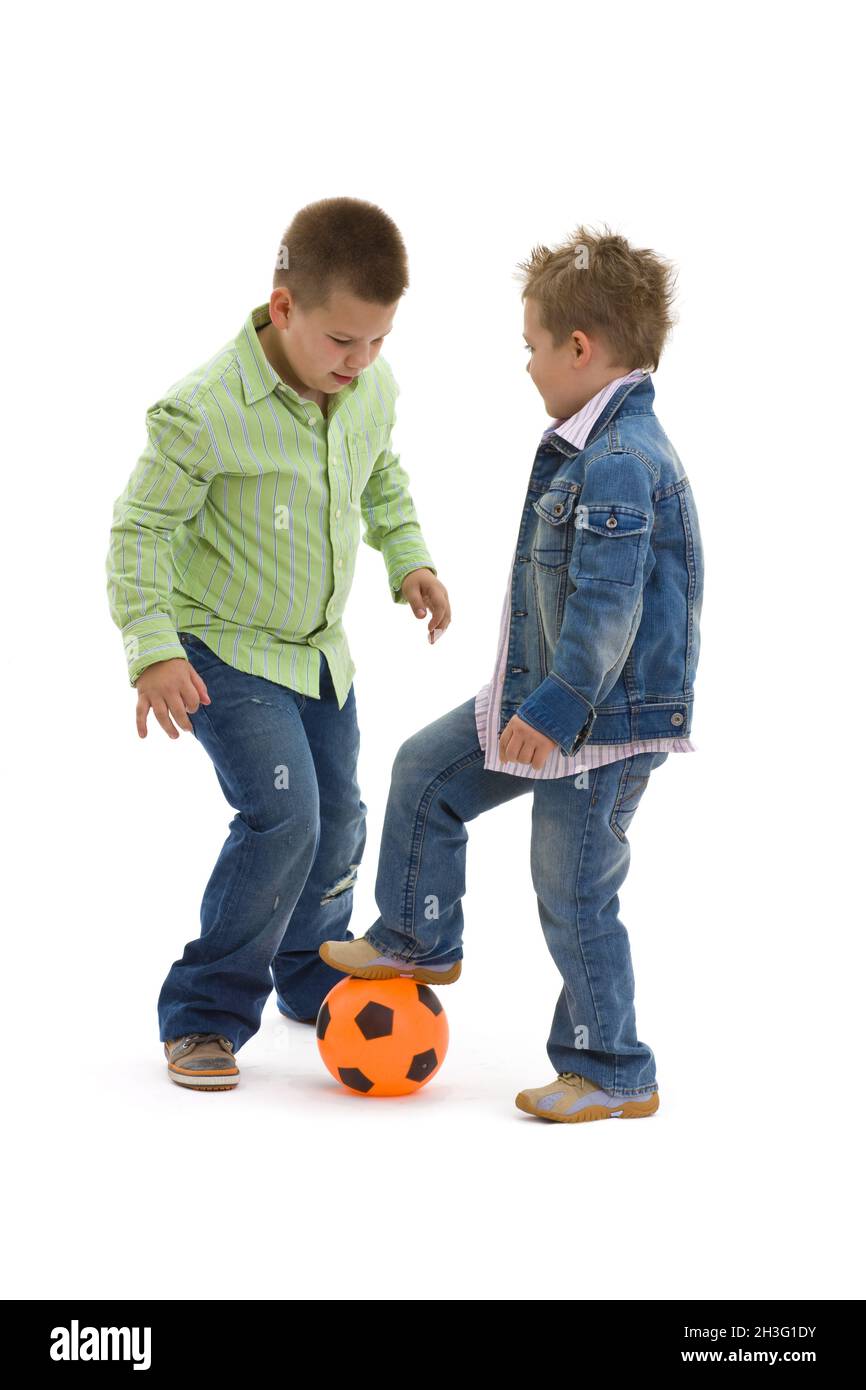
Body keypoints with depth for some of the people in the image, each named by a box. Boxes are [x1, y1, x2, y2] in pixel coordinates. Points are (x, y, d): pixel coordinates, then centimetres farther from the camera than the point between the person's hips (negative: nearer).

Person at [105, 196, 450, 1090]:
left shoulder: (373, 389, -7)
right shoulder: (205, 411, -27)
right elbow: (140, 529, -21)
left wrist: (408, 558, 3)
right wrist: (152, 649, -30)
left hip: (317, 647, 7)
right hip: (223, 648, -7)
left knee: (339, 820, 15)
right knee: (282, 814, -20)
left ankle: (315, 981, 40)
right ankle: (204, 1015, -5)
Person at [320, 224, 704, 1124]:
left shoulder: (621, 461, -24)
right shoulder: (593, 446, 9)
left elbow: (609, 607, -30)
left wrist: (555, 710, -28)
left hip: (606, 721, -10)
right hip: (547, 697, 10)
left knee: (574, 892, 1)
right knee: (425, 771, 16)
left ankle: (612, 1074, 16)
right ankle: (416, 942, 32)